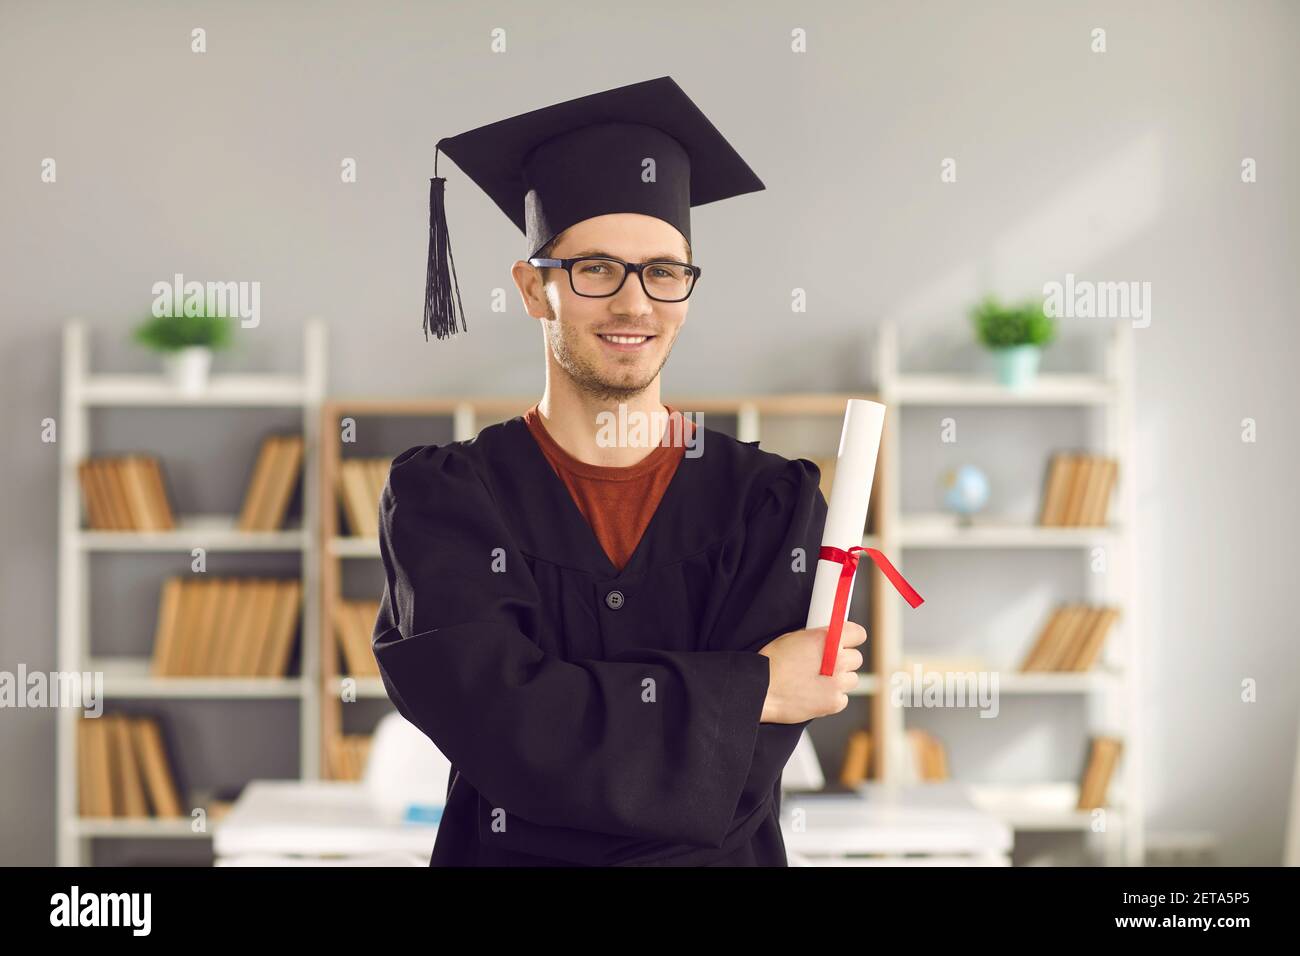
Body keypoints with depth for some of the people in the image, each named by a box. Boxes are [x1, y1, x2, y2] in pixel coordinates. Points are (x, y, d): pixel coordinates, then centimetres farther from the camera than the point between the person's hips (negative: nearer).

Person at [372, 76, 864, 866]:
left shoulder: (774, 505, -1)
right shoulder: (442, 500, -2)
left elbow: (738, 784, -9)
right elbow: (501, 723, -16)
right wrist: (753, 687, -12)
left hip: (723, 859, 0)